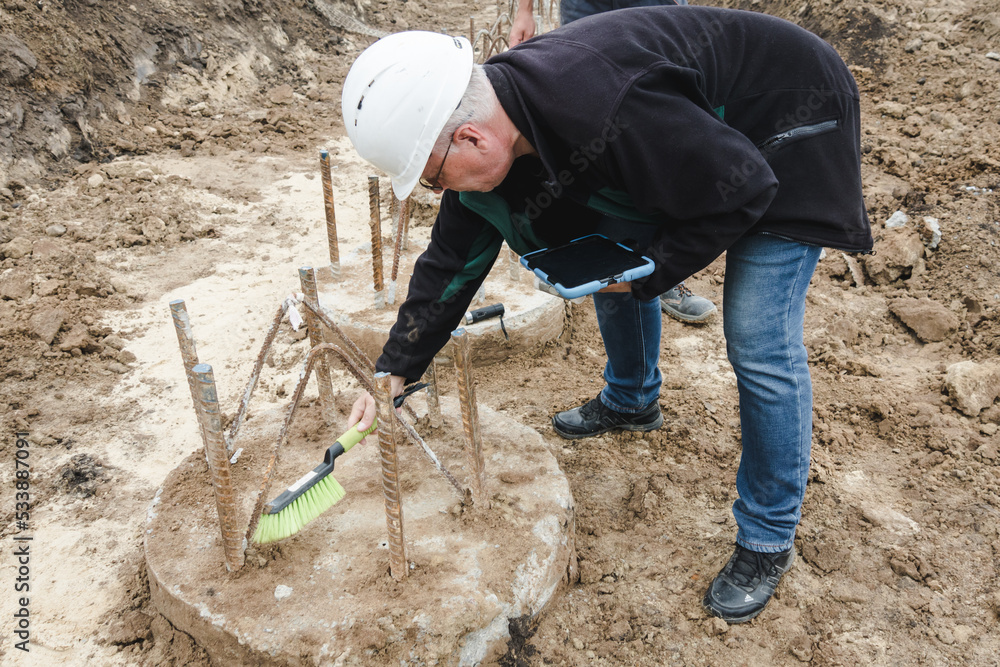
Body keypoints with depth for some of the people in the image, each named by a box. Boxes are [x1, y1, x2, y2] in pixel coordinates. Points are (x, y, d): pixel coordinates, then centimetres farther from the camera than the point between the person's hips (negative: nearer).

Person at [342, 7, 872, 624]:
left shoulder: (605, 113, -41)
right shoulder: (485, 127, -13)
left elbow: (741, 190, -29)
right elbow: (452, 261, -3)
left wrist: (649, 272, -20)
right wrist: (395, 371, -2)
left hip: (787, 124, -8)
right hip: (695, 140, 8)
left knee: (760, 342, -12)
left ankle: (769, 541, 7)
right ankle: (632, 401, 42)